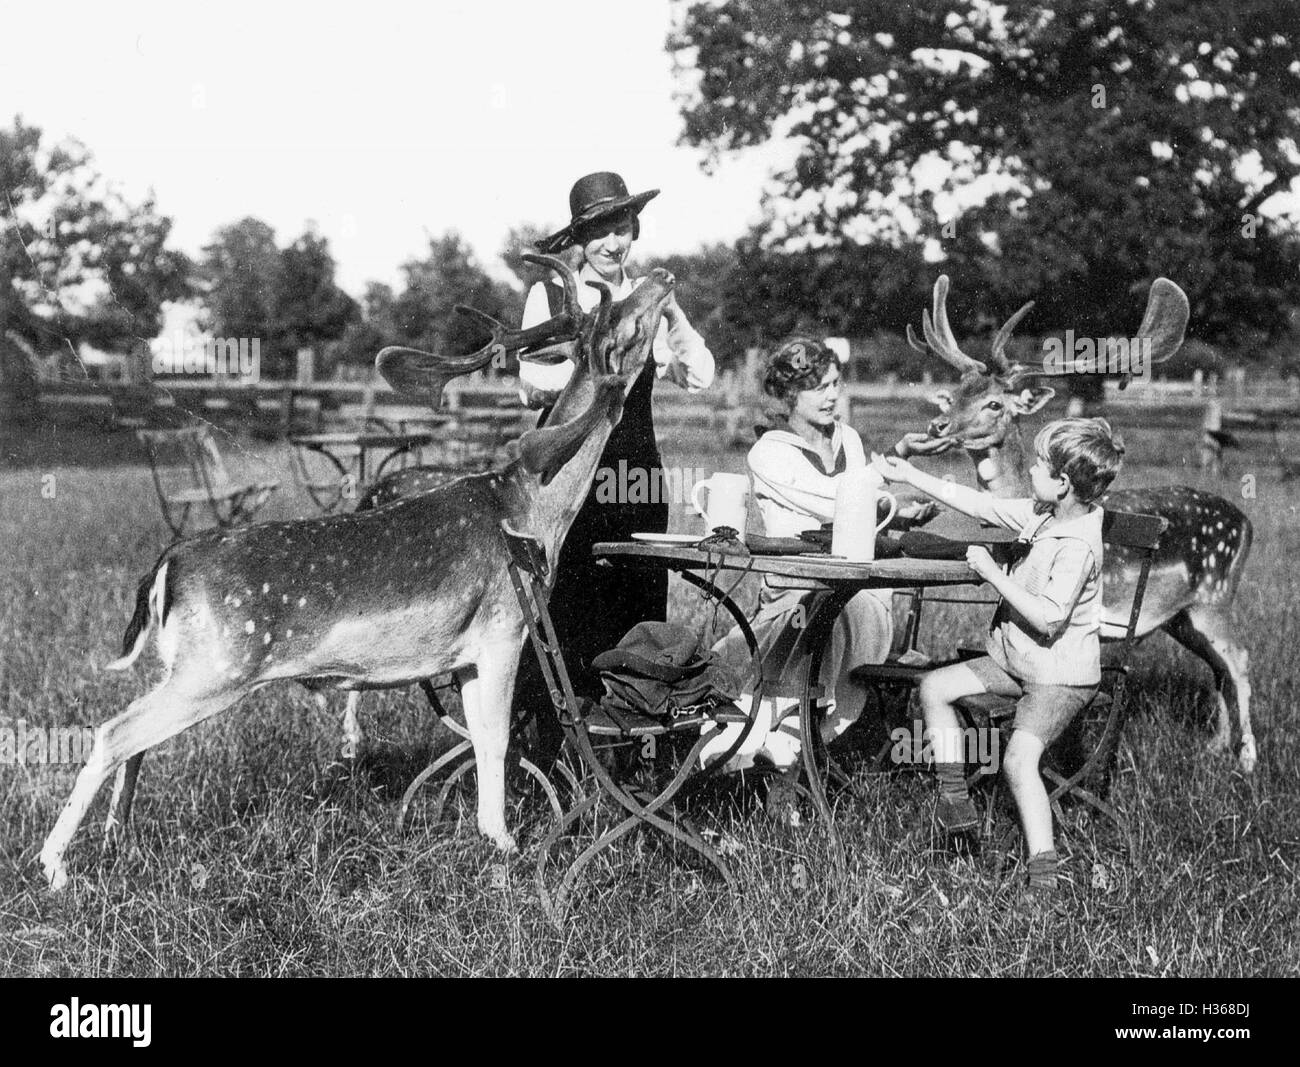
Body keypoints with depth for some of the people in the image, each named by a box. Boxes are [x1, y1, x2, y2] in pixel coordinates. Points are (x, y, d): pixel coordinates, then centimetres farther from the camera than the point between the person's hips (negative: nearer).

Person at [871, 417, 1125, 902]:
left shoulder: (1078, 545, -25)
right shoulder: (1041, 514, 1)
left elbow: (1050, 617, -30)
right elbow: (981, 504, 10)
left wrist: (993, 573, -24)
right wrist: (911, 477, 11)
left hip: (1060, 676, -10)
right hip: (1017, 660, 10)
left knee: (1019, 757, -25)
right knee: (934, 687, 9)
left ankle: (1043, 876, -22)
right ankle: (955, 800, 12)